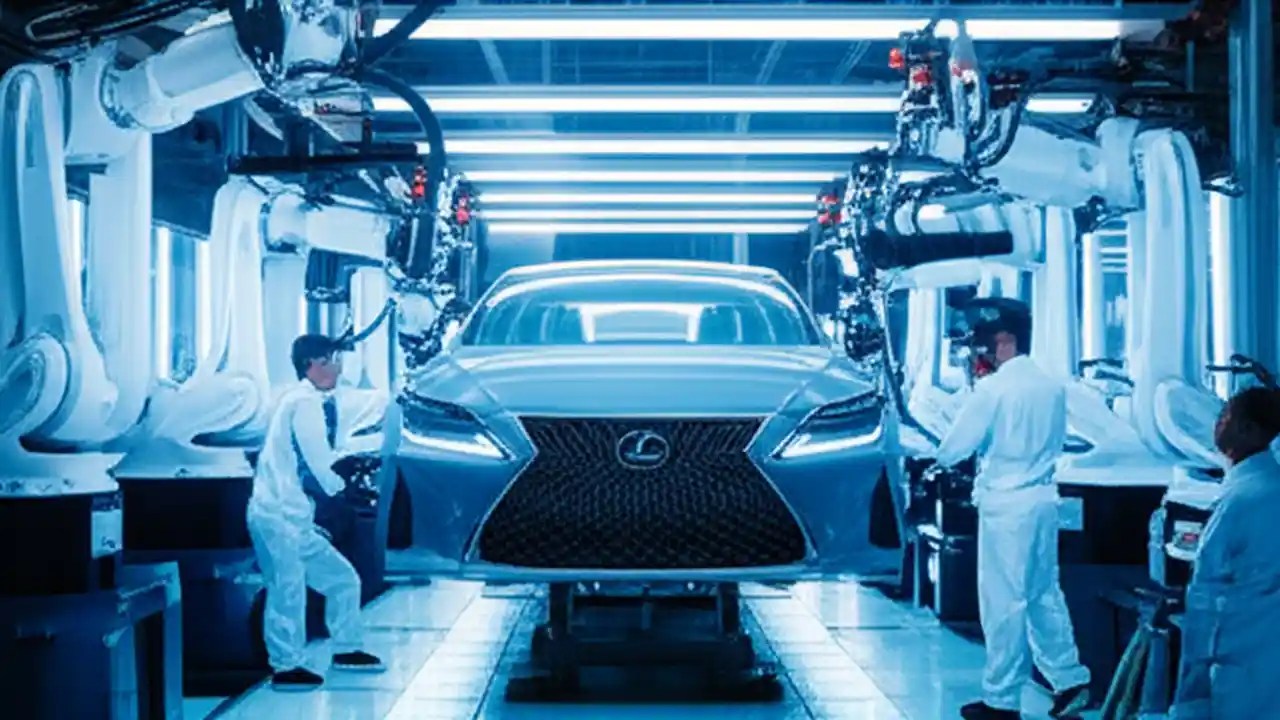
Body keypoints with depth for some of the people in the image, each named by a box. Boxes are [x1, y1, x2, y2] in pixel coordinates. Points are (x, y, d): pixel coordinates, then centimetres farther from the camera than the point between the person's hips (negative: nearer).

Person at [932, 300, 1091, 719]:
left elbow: (950, 451, -12)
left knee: (1004, 601, 2)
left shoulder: (993, 389, -15)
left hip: (1005, 503, -7)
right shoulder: (1053, 387, 6)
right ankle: (1070, 680, 19)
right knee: (1045, 593, 18)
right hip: (1044, 498, 7)